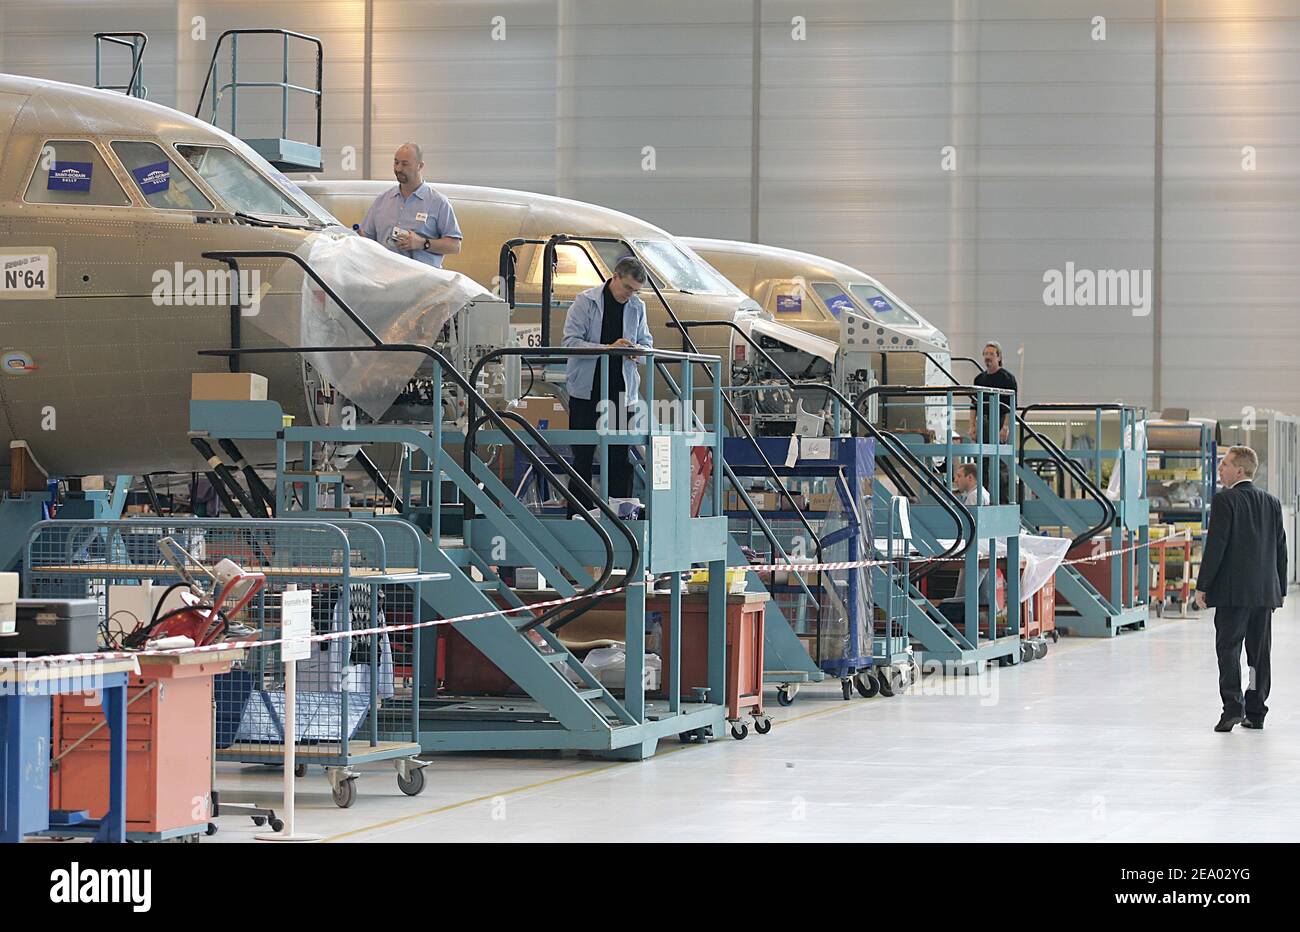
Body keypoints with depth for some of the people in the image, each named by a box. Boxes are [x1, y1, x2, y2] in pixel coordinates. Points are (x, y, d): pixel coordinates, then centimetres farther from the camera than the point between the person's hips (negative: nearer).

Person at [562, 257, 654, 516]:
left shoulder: (637, 307, 9)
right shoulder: (585, 302, -5)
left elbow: (646, 342, 15)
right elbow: (571, 340, -13)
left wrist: (638, 352, -10)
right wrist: (608, 349, -24)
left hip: (622, 390, 4)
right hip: (587, 389, -4)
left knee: (621, 457, 3)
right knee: (583, 455, 1)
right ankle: (577, 512, 5)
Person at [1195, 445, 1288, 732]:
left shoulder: (1225, 501, -9)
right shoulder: (1272, 503, 10)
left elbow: (1216, 546, -13)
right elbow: (1280, 549, 12)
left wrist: (1202, 587, -8)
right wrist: (1279, 590, 17)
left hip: (1233, 591, -6)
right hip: (1266, 592, 6)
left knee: (1228, 648, -3)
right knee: (1259, 652, 9)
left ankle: (1233, 706, -15)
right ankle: (1256, 712, 13)